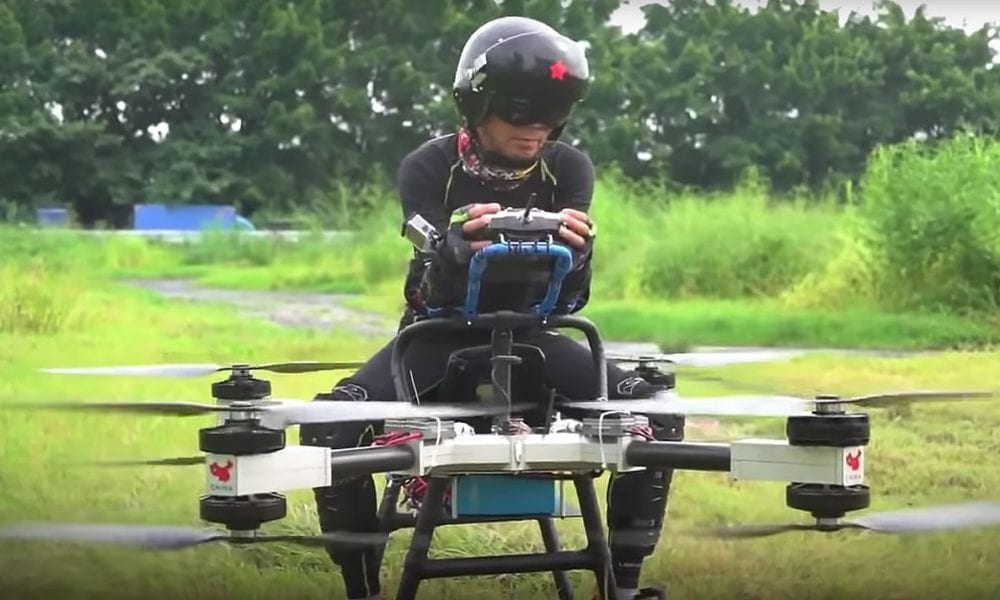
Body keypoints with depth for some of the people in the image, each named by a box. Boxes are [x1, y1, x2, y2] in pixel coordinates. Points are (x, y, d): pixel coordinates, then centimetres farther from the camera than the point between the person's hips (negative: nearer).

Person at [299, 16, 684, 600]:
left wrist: (575, 252, -39)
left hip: (527, 332, 2)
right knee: (331, 424, -28)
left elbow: (571, 299, -15)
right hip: (441, 332, -2)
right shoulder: (429, 168, -14)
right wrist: (460, 248, -48)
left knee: (654, 412, -21)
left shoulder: (569, 170, -9)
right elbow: (432, 288, -24)